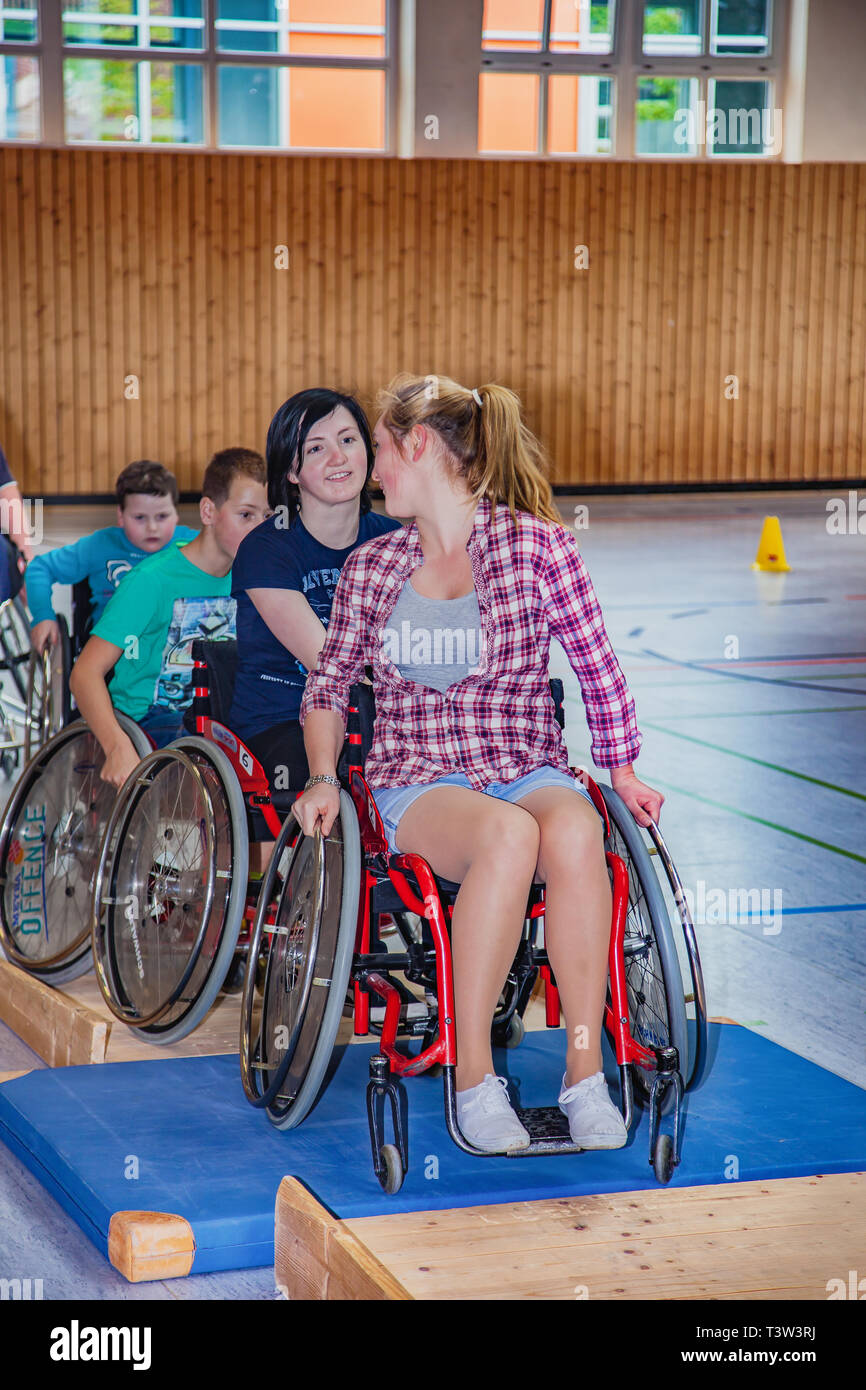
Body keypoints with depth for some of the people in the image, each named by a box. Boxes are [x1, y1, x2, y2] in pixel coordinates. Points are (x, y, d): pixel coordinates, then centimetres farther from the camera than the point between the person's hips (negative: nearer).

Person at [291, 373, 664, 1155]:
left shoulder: (537, 544, 2)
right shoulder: (371, 568, 11)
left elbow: (597, 667, 7)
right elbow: (328, 686, 19)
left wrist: (623, 774, 7)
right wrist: (323, 778, 3)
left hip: (529, 769, 0)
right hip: (419, 783, 0)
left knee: (573, 831, -38)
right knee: (509, 833, -37)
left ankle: (585, 1071, -27)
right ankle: (473, 1077, -29)